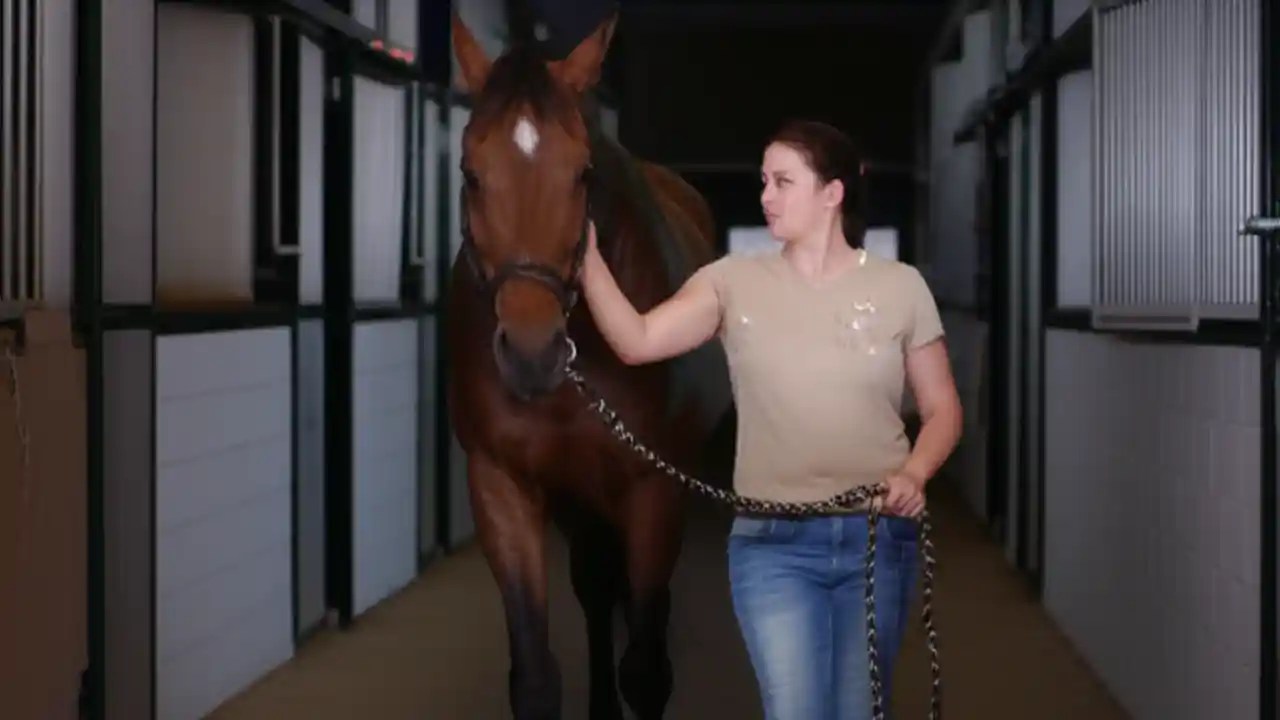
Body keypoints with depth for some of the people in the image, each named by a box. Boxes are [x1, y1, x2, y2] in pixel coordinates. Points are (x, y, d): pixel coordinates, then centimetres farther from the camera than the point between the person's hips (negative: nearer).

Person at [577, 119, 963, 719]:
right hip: (772, 542, -1)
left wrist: (914, 474, -13)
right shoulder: (735, 282, 0)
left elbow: (942, 408, 6)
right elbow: (636, 342, -12)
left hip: (879, 536, 1)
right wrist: (585, 256, -24)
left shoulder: (900, 287, 0)